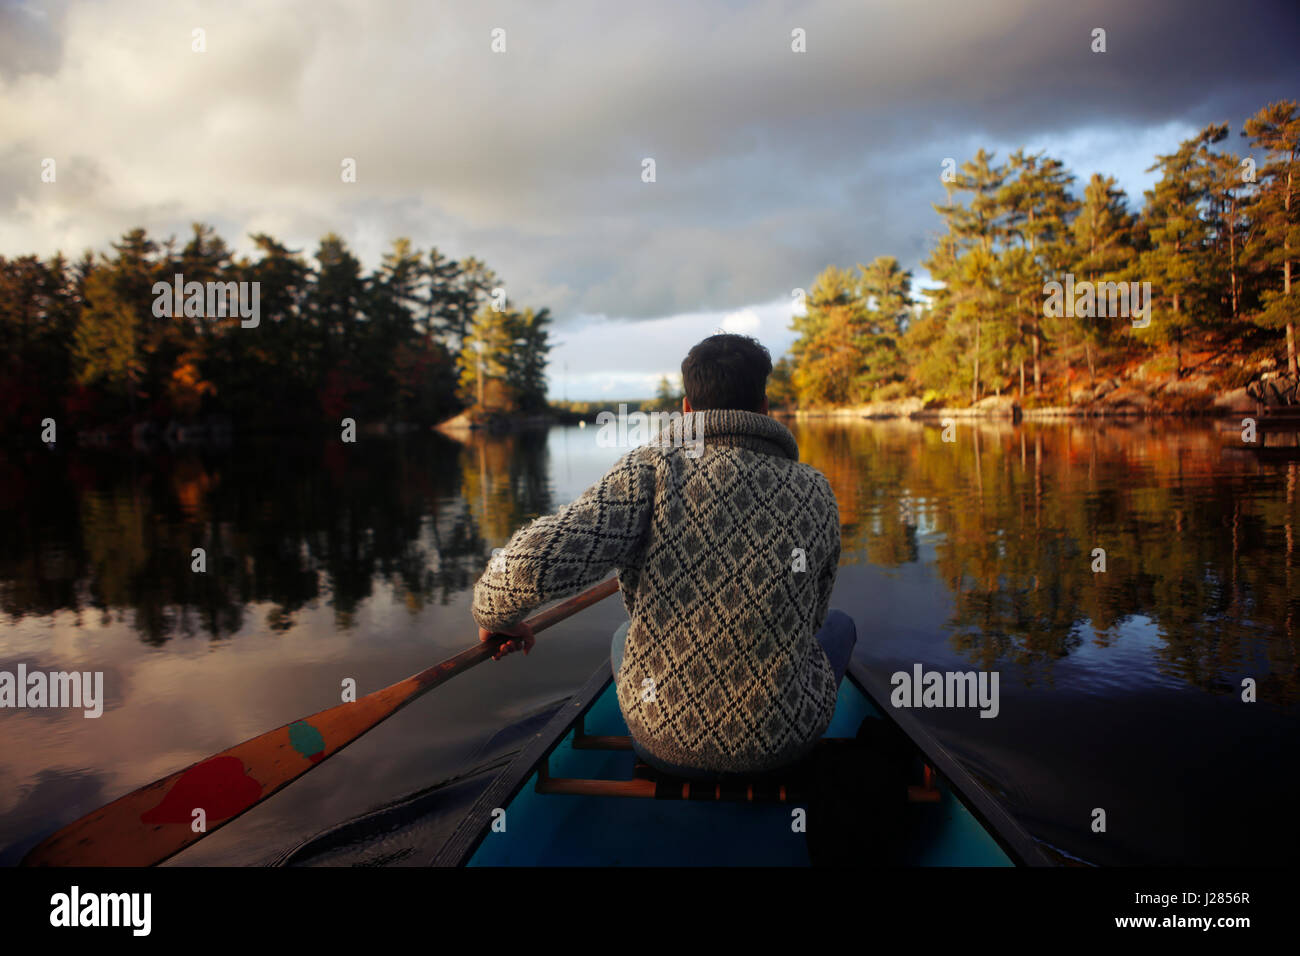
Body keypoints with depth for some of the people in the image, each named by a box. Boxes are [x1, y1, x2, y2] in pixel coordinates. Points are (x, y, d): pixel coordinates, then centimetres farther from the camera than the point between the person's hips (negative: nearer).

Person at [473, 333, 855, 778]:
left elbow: (534, 560, -28)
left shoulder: (653, 469, -17)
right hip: (785, 738, 0)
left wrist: (495, 613, -6)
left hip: (663, 732, 0)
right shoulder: (815, 491, -9)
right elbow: (812, 614, 6)